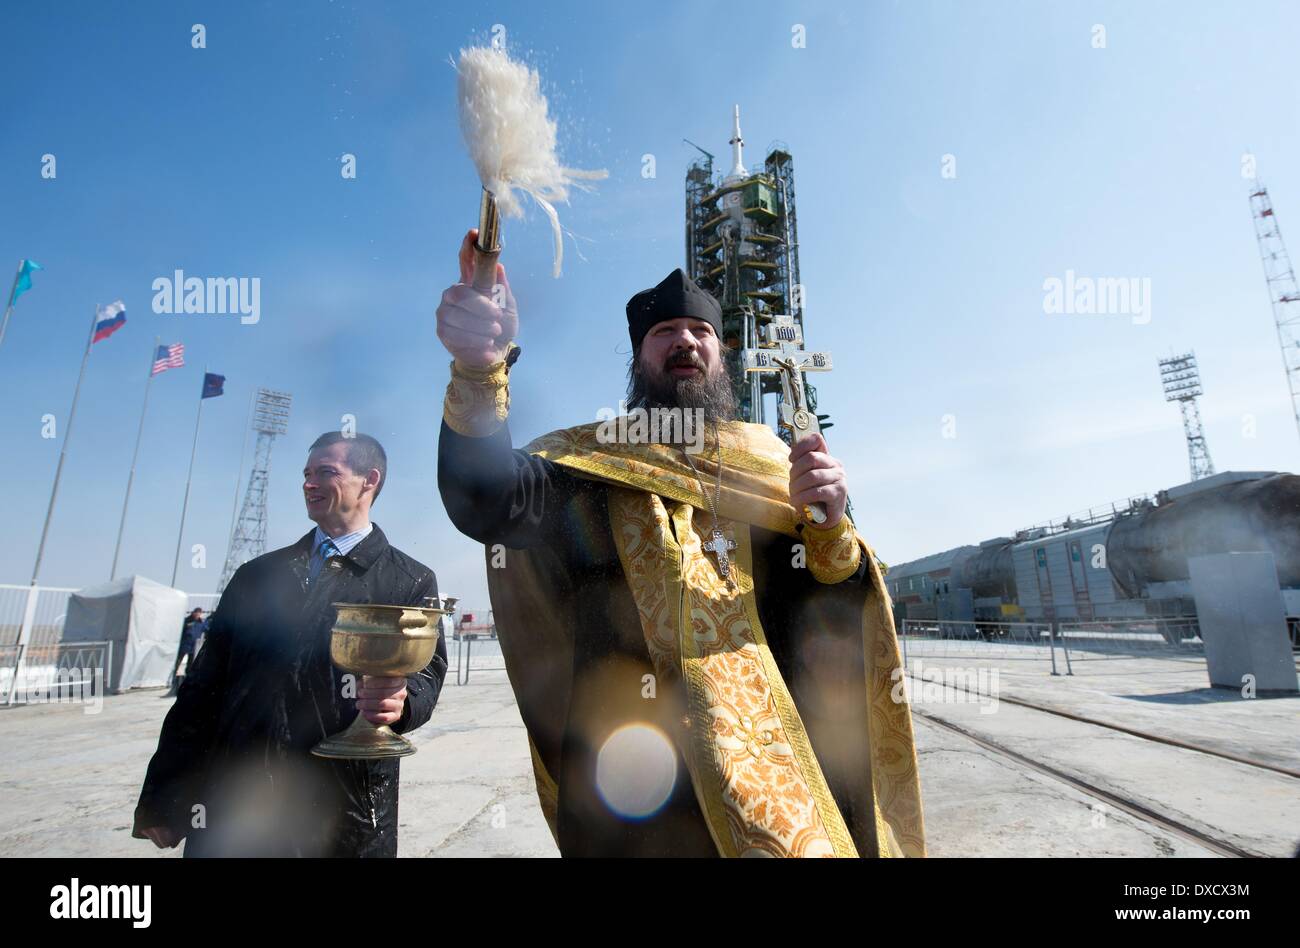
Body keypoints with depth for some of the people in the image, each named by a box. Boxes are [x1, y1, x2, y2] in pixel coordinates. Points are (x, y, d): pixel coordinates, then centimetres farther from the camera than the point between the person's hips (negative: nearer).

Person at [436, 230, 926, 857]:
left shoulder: (772, 461, 8)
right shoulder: (592, 455, 2)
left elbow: (837, 610, 4)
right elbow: (487, 505, -18)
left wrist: (830, 524, -16)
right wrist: (481, 372, -35)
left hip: (773, 758, 3)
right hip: (634, 774, -2)